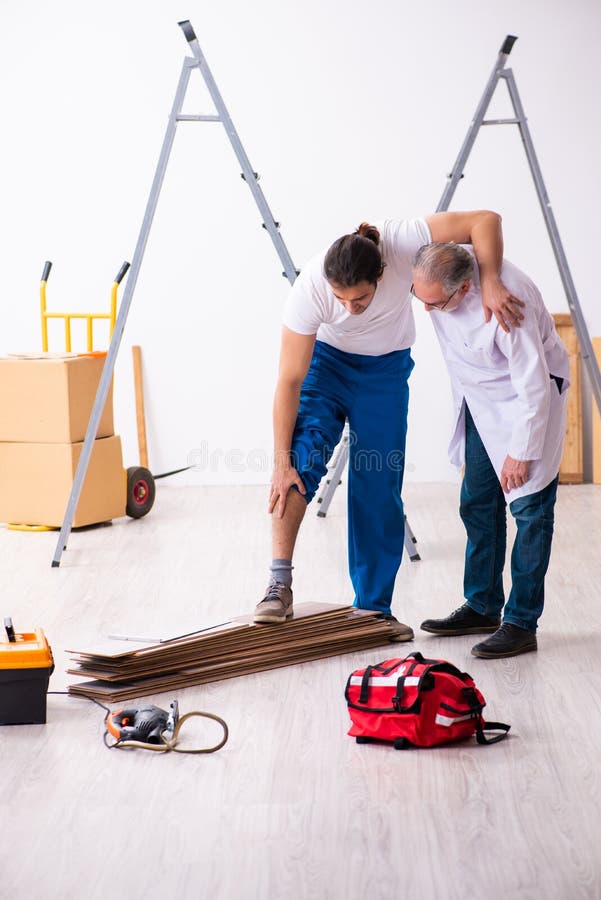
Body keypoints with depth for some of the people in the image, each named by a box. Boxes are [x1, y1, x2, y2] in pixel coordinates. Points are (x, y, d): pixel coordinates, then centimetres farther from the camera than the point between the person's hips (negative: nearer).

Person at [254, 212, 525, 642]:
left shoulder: (402, 241, -33)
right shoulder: (310, 289, -33)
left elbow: (485, 220, -28)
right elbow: (289, 382, -28)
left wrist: (491, 284, -42)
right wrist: (281, 463, -28)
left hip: (386, 368, 2)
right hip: (326, 359, -1)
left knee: (380, 490, -1)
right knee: (302, 457, -26)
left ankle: (374, 608, 11)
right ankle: (280, 584, -21)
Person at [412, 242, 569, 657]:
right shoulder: (434, 272, -17)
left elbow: (534, 384, -28)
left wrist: (521, 452, -20)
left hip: (527, 397, -7)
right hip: (479, 398, 8)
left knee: (529, 507, -9)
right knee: (478, 503, 11)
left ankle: (522, 623, -5)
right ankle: (483, 608, 22)